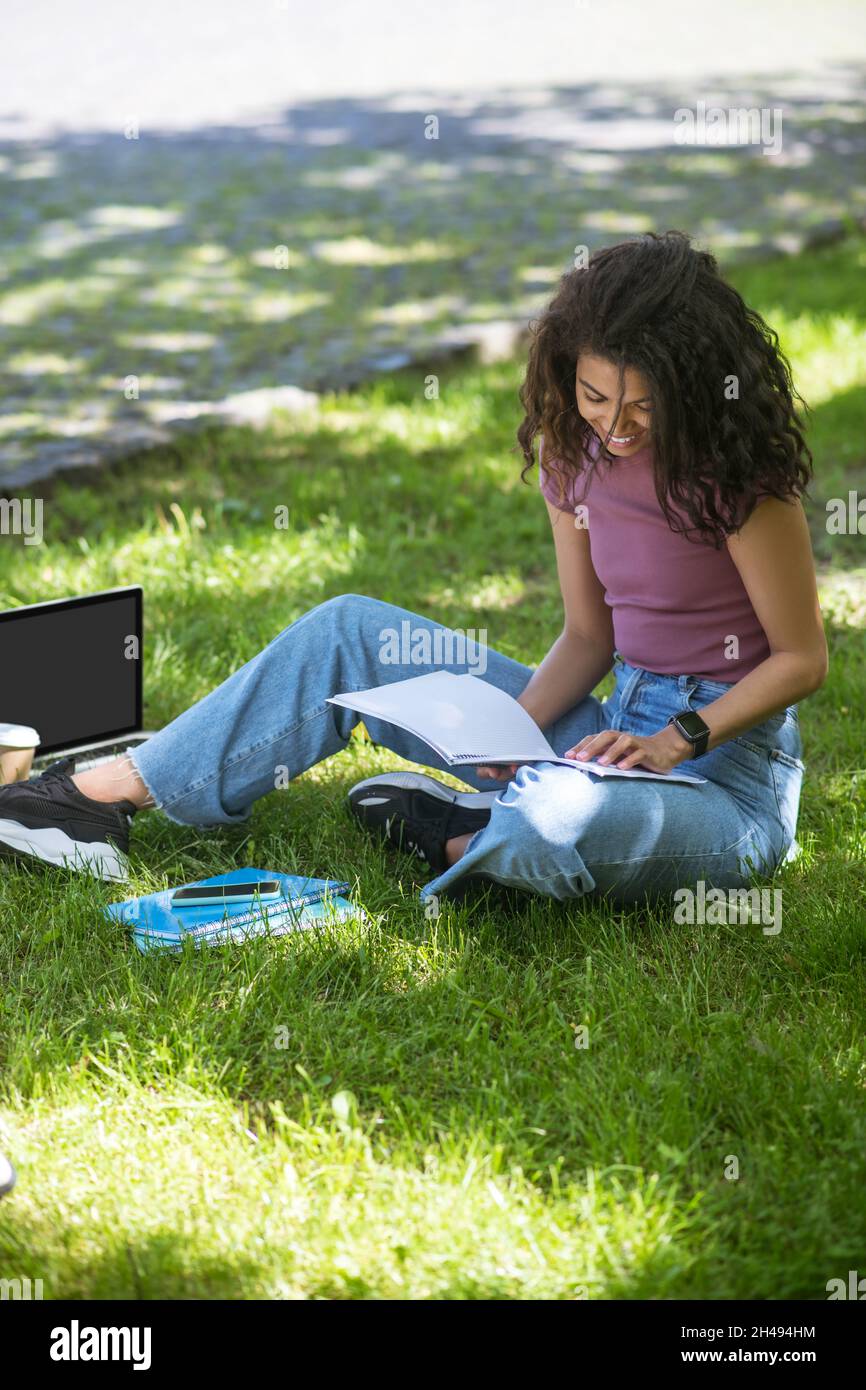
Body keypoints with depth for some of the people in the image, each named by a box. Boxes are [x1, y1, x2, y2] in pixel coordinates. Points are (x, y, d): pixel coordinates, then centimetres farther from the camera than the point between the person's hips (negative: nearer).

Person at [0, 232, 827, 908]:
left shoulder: (736, 472, -17)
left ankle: (458, 839, -6)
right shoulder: (576, 451, 2)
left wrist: (673, 743, -22)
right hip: (621, 730, 7)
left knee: (566, 820, -44)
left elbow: (802, 658, -11)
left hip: (729, 772, -7)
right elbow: (588, 633, 8)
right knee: (350, 632, 3)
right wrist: (514, 726, -11)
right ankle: (107, 796, 4)